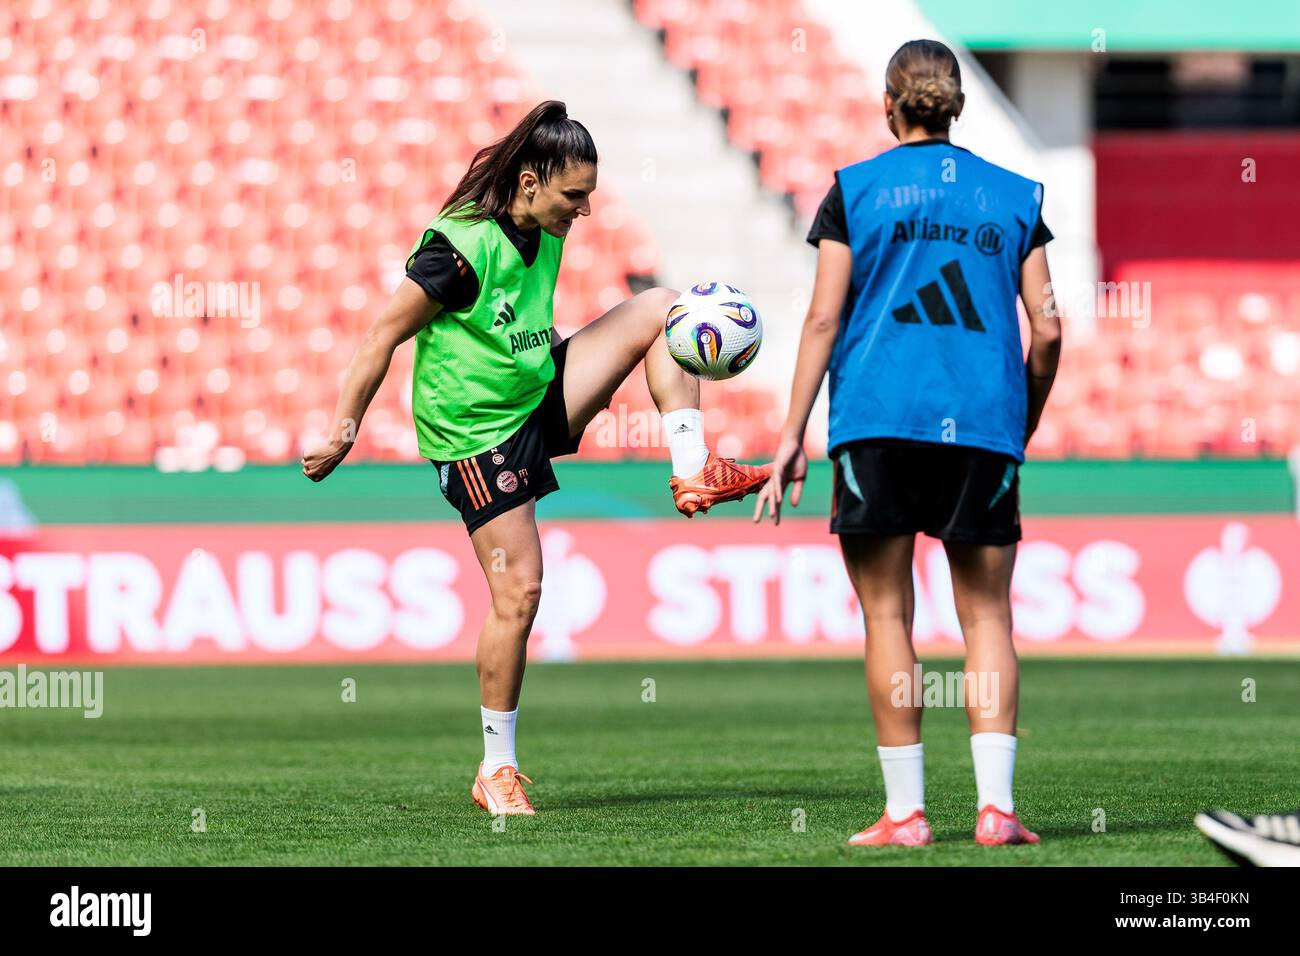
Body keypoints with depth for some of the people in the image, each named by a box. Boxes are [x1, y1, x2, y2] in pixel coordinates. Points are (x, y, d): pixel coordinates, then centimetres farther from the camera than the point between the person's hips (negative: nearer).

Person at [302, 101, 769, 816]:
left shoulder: (546, 236, 1)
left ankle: (693, 474, -3)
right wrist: (343, 429, -16)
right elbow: (384, 335, -18)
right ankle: (497, 770, 6)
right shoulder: (461, 247, -24)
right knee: (517, 594, -7)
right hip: (477, 434, -8)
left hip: (541, 400, 8)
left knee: (660, 307, -1)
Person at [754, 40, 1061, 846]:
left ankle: (906, 811, 1)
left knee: (887, 615, 4)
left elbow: (824, 318, -1)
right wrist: (1025, 425, 18)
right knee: (987, 614, 5)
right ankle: (996, 807, -6)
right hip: (984, 423, 1)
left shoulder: (854, 191, 4)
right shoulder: (1014, 197, 9)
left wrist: (793, 434, 1)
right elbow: (1046, 328, 4)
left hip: (876, 420, -1)